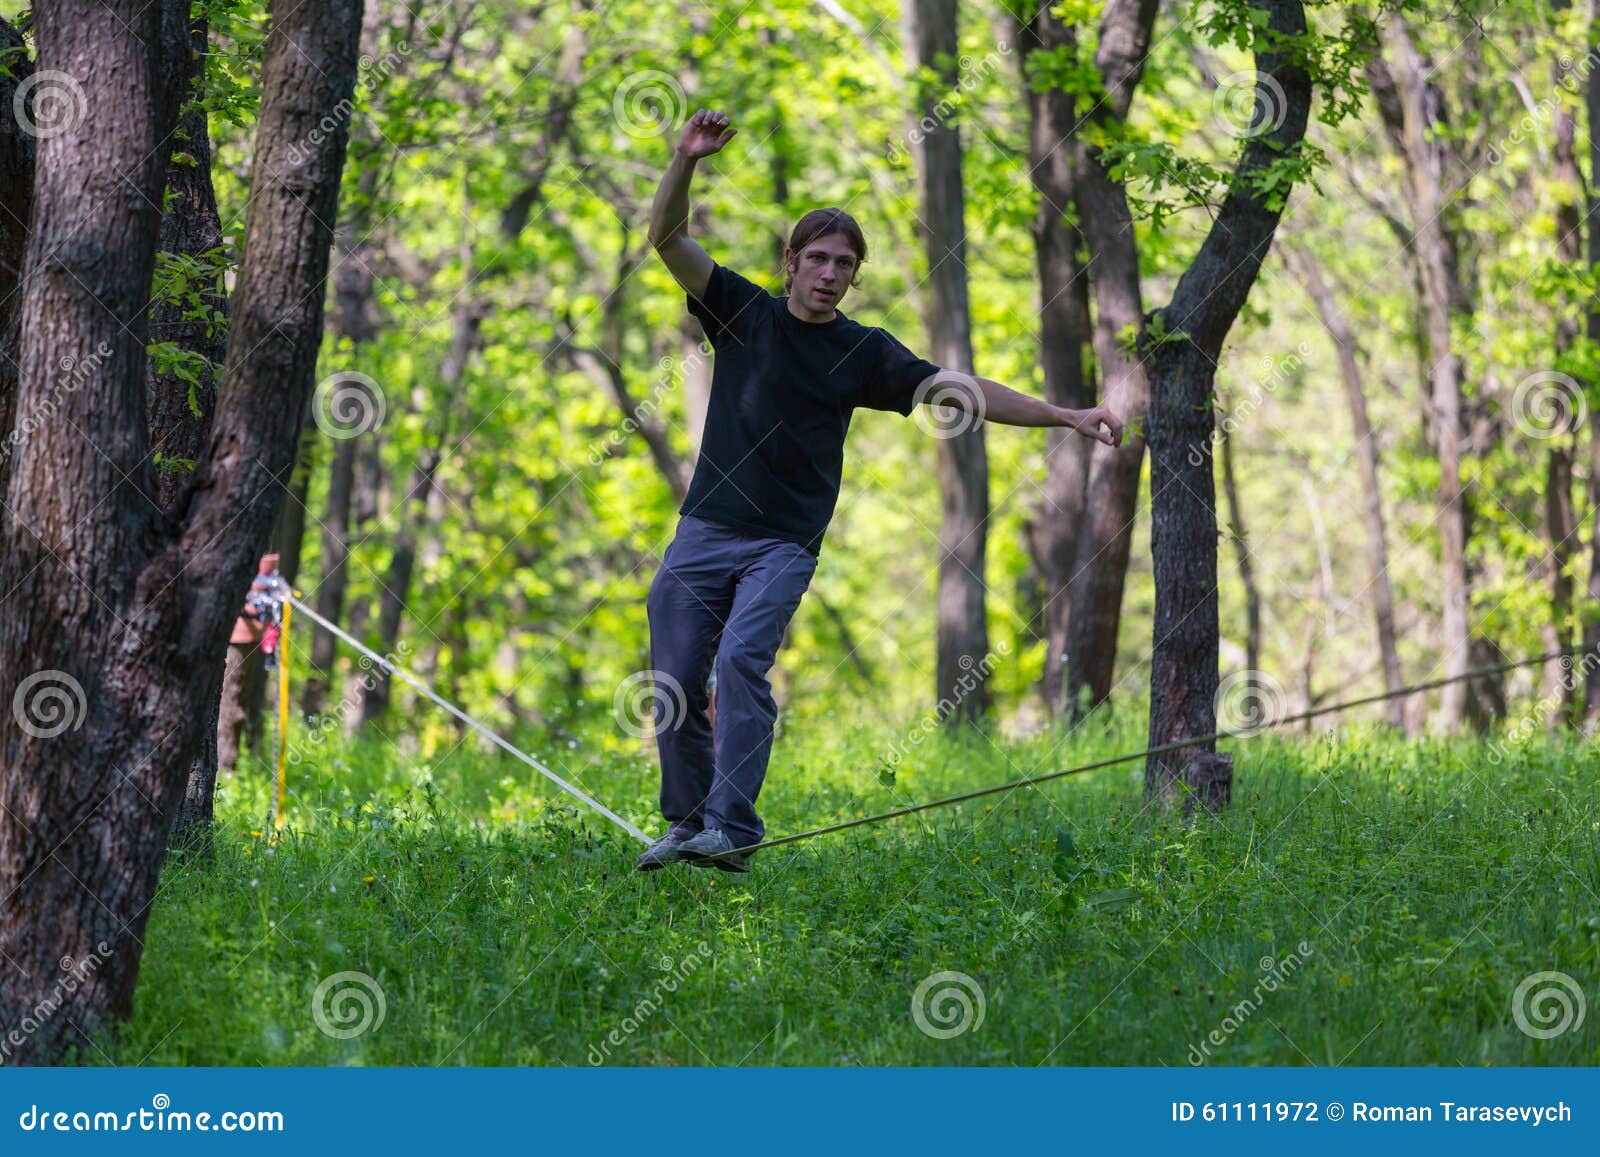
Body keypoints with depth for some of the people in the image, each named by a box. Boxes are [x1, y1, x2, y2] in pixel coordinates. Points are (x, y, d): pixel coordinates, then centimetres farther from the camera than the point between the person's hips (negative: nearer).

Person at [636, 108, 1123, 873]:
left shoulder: (864, 352, 5)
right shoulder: (743, 312, 6)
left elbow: (959, 390, 4)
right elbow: (668, 239, -3)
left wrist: (1066, 417, -2)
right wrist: (685, 162, -19)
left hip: (784, 544, -2)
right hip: (704, 530, 2)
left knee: (741, 660, -23)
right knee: (676, 685, -2)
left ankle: (731, 829, -27)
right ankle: (686, 823, 17)